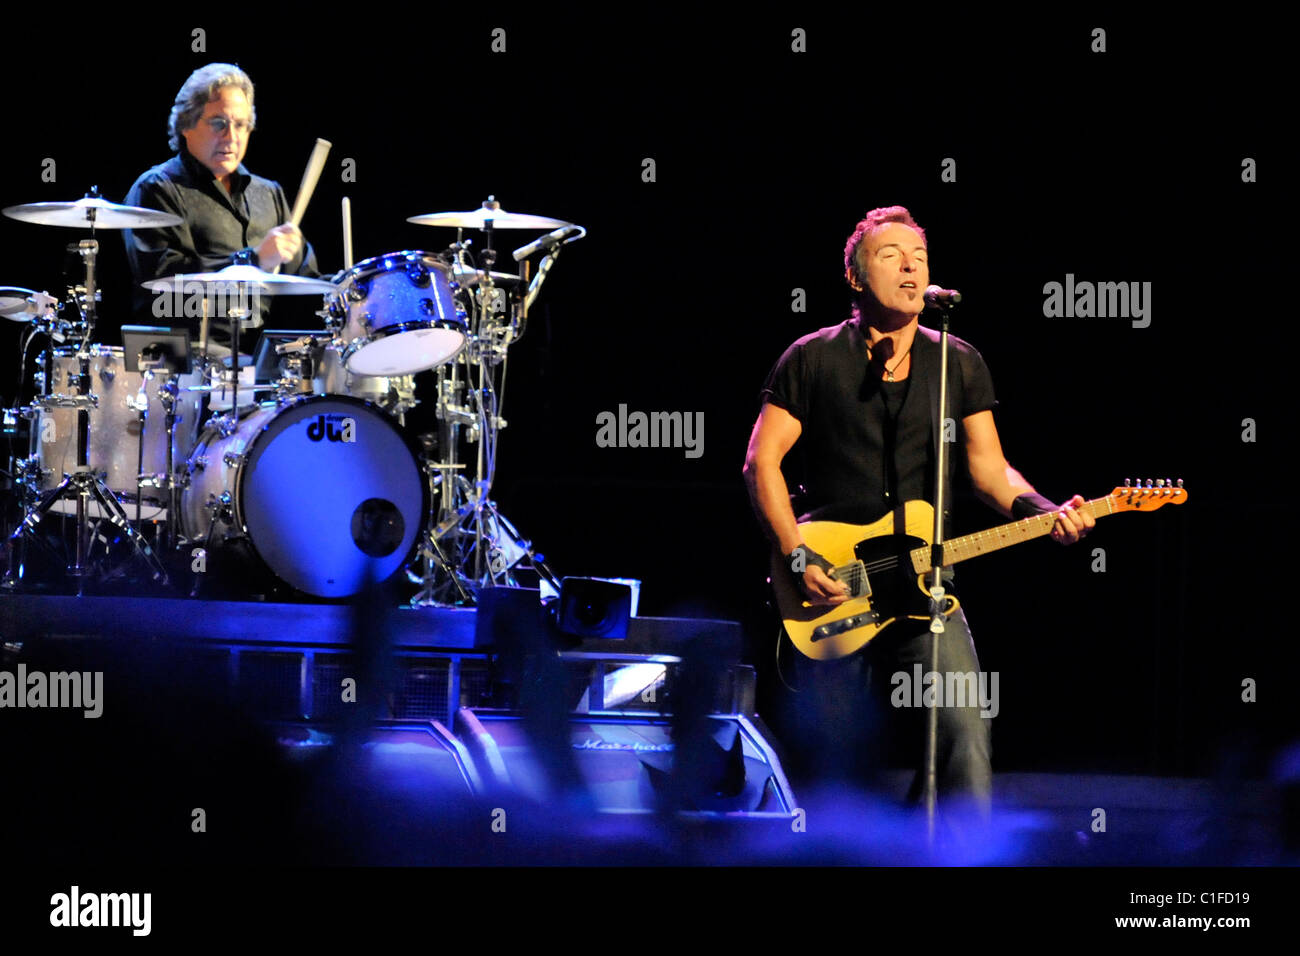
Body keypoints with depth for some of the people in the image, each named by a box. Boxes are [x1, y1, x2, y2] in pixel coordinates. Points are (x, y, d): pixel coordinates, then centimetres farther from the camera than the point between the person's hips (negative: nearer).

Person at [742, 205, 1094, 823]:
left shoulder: (958, 364, 10)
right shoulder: (813, 359, 3)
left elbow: (990, 470, 9)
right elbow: (761, 460, 2)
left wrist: (1045, 513, -11)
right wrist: (799, 559, -9)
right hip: (829, 590, -1)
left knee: (964, 730, -17)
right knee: (840, 761, 0)